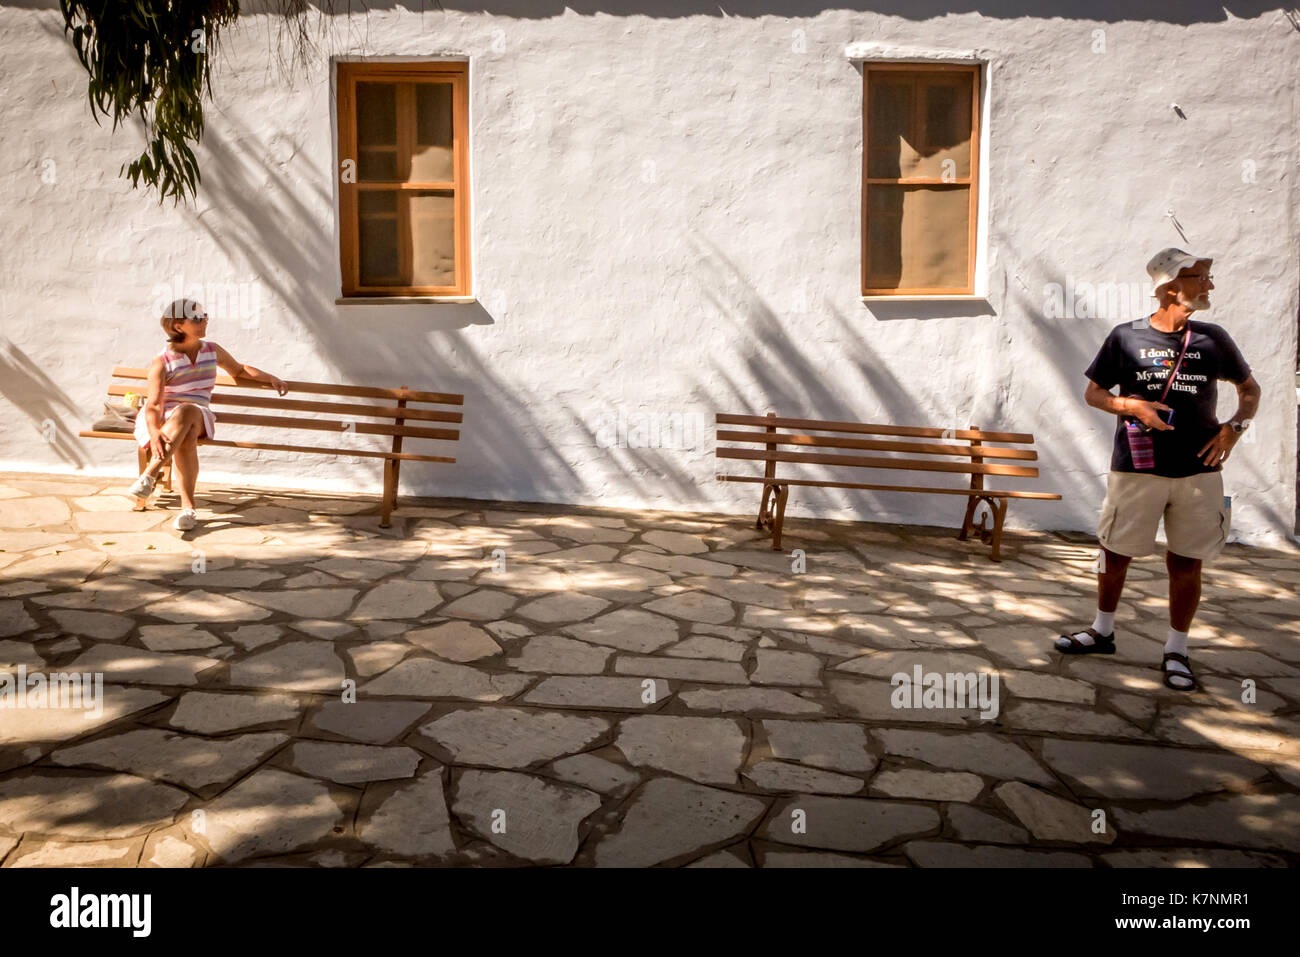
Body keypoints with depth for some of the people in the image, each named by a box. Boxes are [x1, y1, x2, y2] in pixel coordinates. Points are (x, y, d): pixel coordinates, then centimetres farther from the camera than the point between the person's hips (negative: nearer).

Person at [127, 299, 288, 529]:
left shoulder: (212, 350, 9)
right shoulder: (161, 362, -5)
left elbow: (239, 370, 28)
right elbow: (153, 405, -11)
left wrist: (271, 378, 15)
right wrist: (155, 434, -31)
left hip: (197, 418, 2)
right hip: (162, 422, -2)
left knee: (187, 411, -37)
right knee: (185, 437, -39)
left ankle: (149, 476, -43)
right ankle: (188, 506, -43)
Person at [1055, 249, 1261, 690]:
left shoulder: (1213, 338, 4)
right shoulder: (1126, 336, -2)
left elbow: (1250, 389, 16)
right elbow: (1093, 393, 4)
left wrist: (1234, 426, -3)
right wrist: (1132, 406, -14)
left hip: (1198, 471, 2)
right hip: (1135, 469, -1)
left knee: (1186, 564, 6)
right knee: (1115, 555, 10)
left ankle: (1176, 652, 20)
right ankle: (1102, 632, 31)